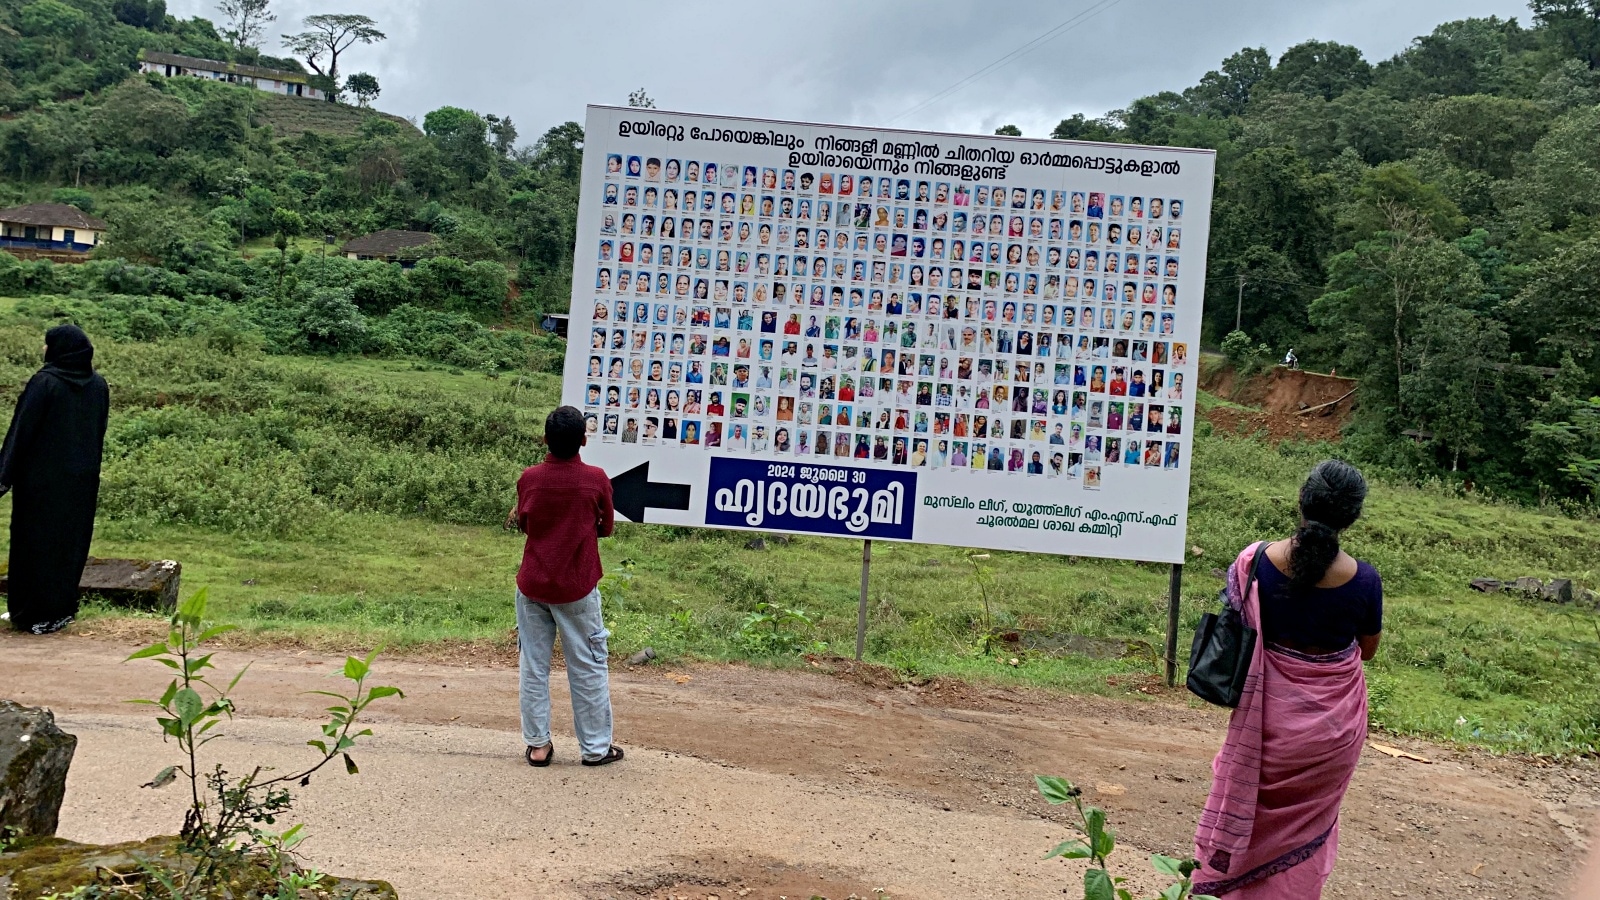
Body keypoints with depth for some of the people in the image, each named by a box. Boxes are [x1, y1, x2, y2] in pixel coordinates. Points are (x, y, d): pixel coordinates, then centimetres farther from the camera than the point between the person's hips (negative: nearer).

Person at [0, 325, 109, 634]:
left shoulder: (45, 381, -15)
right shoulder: (98, 384, 3)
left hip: (43, 475, -5)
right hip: (82, 478, 6)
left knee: (37, 540, 4)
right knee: (71, 539, 12)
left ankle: (34, 614, 9)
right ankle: (63, 609, 18)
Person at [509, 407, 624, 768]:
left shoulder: (529, 478, -6)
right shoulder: (596, 478, -11)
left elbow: (523, 524, 9)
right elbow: (607, 528, 2)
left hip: (532, 585, 2)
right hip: (577, 589, -2)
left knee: (533, 666, 12)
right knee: (588, 668, 8)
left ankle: (538, 745, 16)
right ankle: (596, 747, 14)